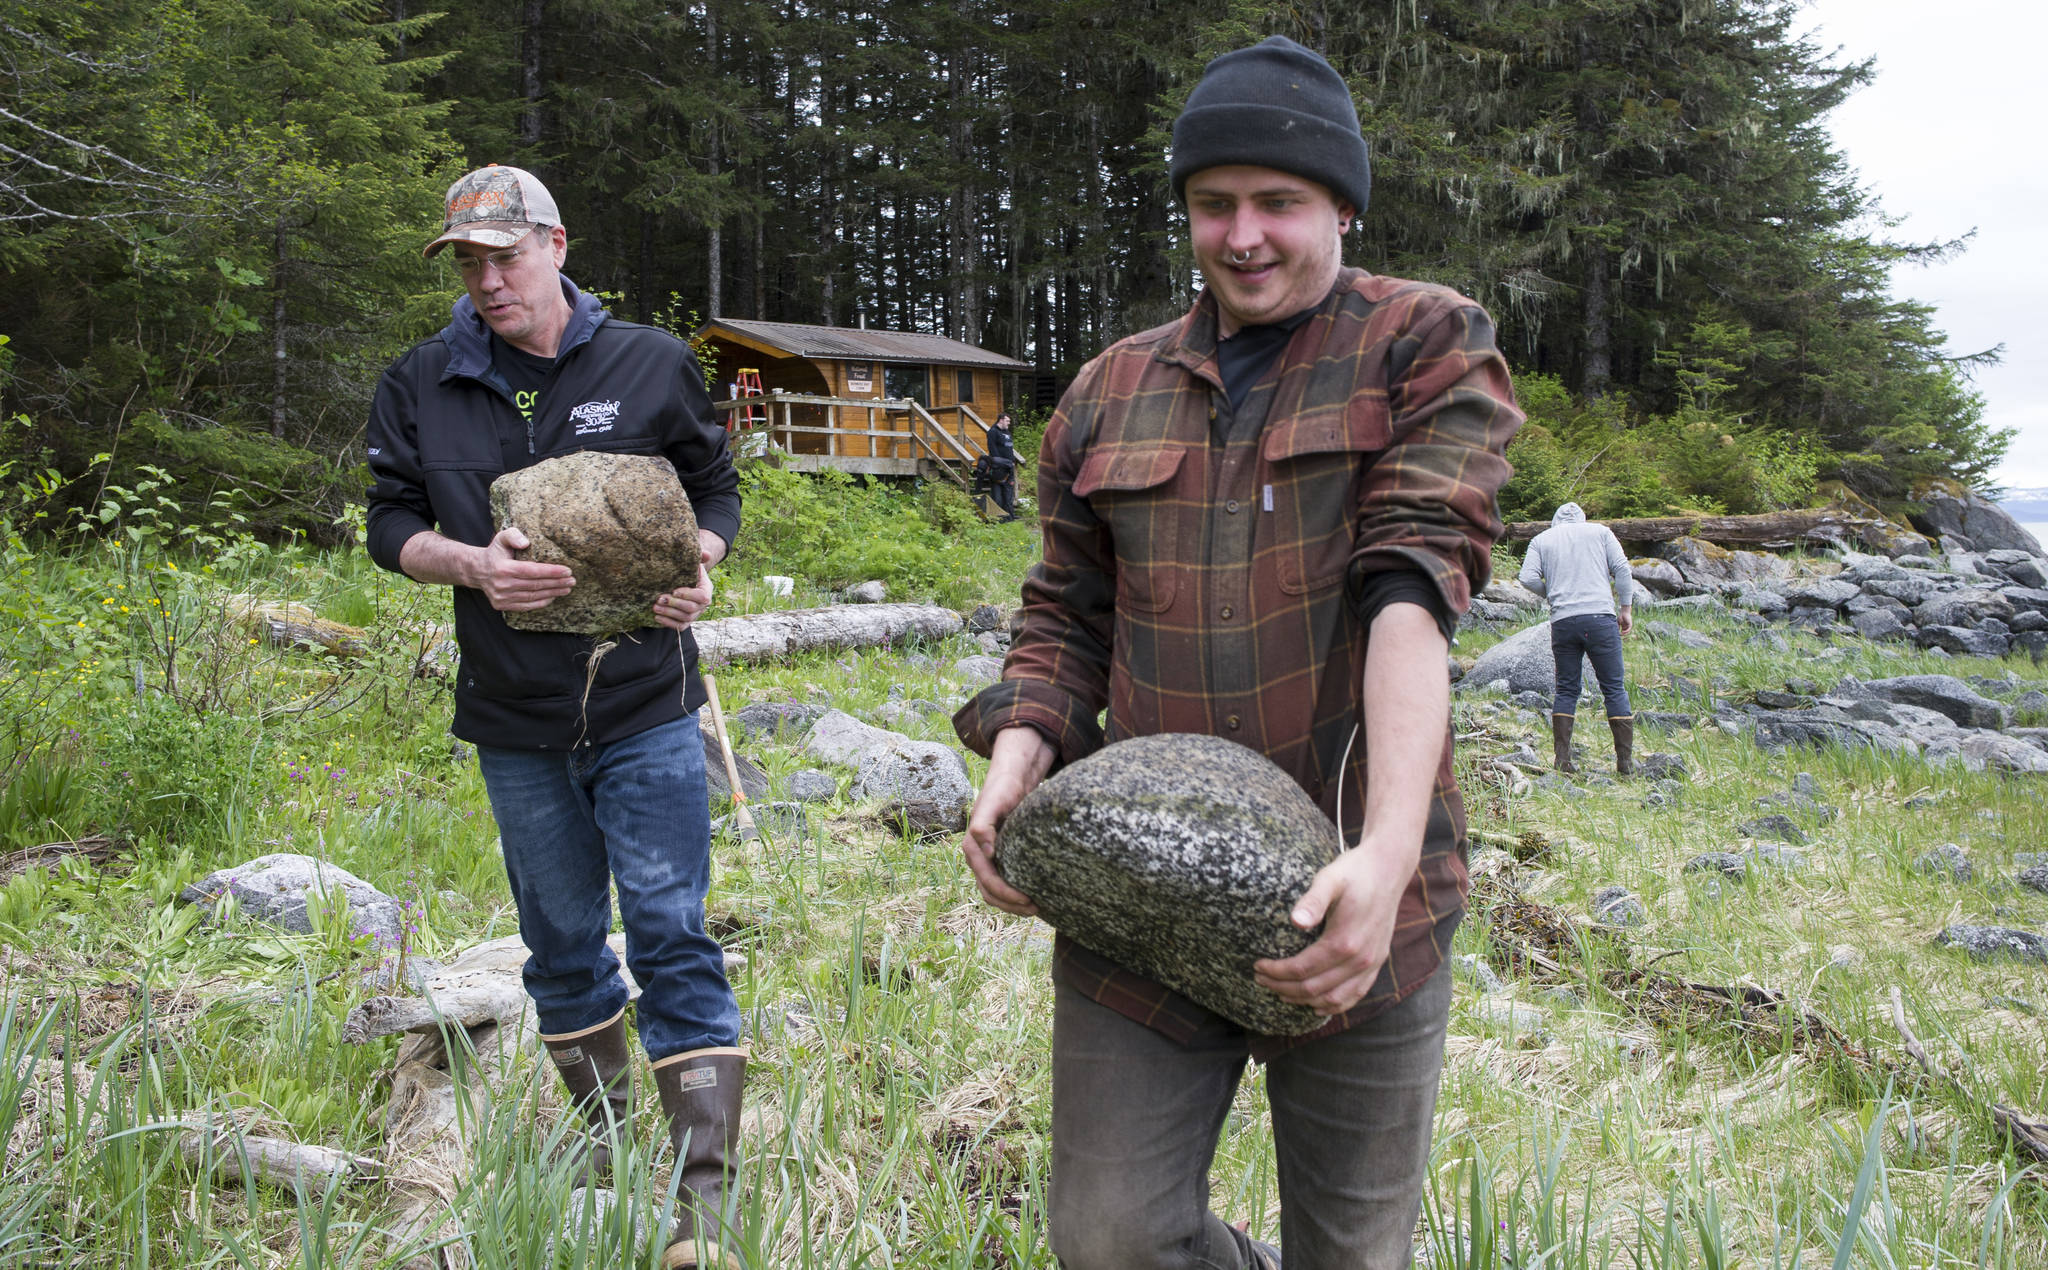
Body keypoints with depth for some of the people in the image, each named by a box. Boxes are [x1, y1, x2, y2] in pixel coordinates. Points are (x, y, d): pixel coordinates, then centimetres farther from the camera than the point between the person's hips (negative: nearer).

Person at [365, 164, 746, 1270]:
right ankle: (603, 1138, 35)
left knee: (672, 939, -4)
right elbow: (391, 523, 7)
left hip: (645, 710, -2)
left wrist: (698, 573, -11)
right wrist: (470, 563, -15)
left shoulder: (652, 366, 0)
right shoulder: (422, 385, 3)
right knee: (561, 943, 15)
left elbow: (715, 487, 9)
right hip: (515, 723, 2)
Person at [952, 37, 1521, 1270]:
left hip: (1346, 901, -2)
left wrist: (1389, 854, -26)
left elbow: (1412, 591, -14)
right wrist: (1015, 761, -7)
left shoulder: (1428, 349, 0)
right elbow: (1067, 617, 14)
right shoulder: (1112, 393, 11)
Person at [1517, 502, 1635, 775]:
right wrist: (1625, 607, 9)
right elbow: (1622, 569, 4)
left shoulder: (1541, 539, 16)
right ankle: (1626, 760, 0)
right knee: (1615, 688, 3)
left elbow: (1528, 578, 2)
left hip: (1562, 621, 1)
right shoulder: (1601, 532, 15)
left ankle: (1561, 758, 1)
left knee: (1566, 689, 8)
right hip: (1600, 616, -1)